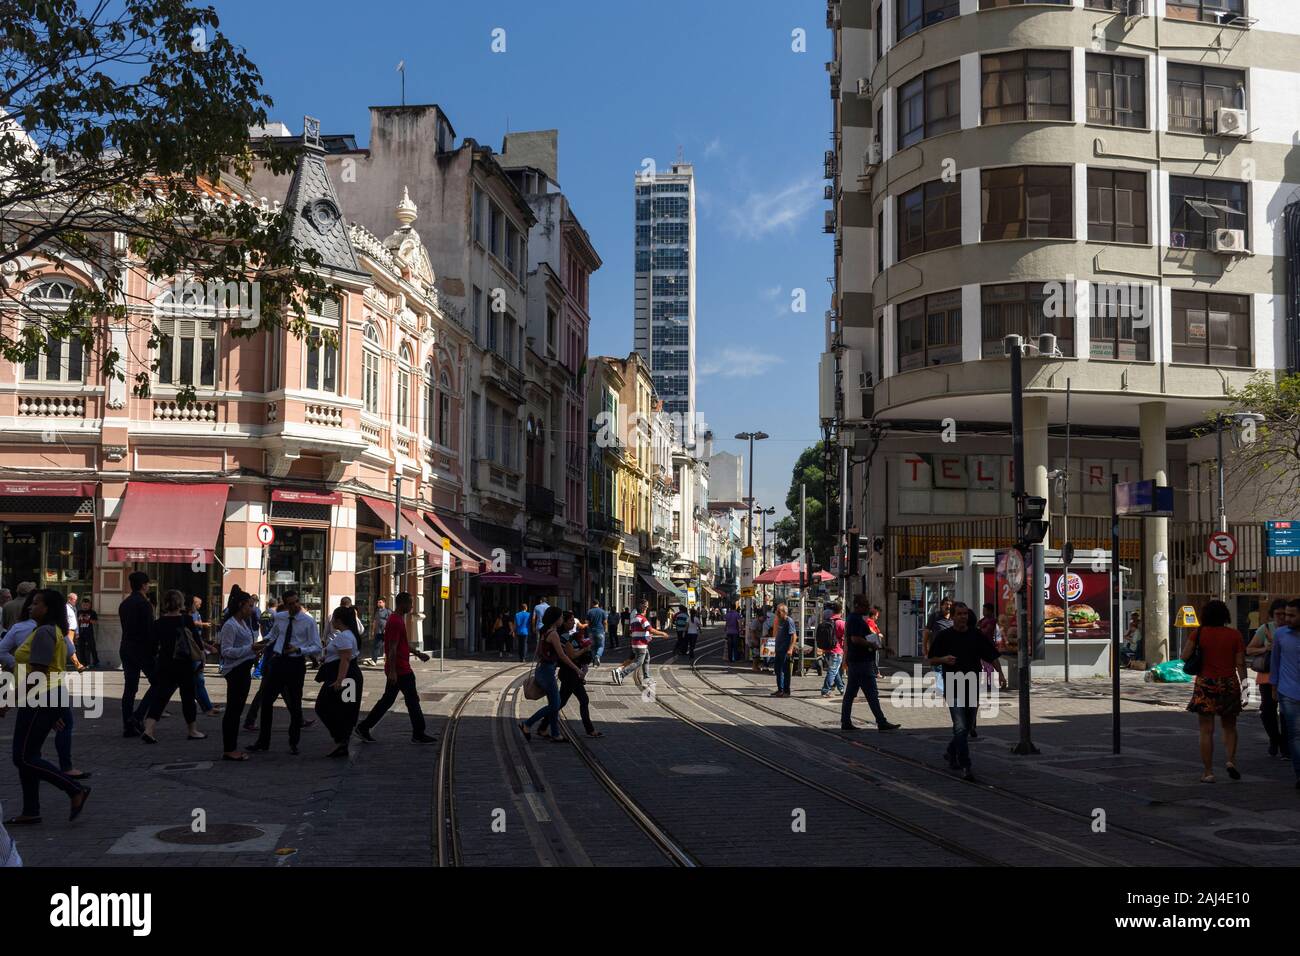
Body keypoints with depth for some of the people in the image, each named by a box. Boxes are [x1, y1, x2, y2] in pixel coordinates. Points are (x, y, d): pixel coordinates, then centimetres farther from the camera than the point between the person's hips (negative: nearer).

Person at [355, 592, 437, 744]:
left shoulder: (397, 619, 15)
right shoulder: (396, 622, -18)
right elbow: (392, 648, -22)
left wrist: (418, 654, 24)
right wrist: (392, 671, -24)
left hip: (395, 670, 10)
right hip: (399, 670, -10)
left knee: (387, 700, 13)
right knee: (412, 700, -2)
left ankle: (363, 727, 15)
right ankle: (418, 734, 6)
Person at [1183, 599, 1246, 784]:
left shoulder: (1199, 633, -5)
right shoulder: (1234, 634, -2)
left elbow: (1185, 657, -8)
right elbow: (1240, 663, -3)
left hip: (1205, 684, -2)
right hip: (1229, 684, 2)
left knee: (1206, 731, 3)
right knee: (1229, 727, 21)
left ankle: (1208, 772, 3)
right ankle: (1231, 760, 3)